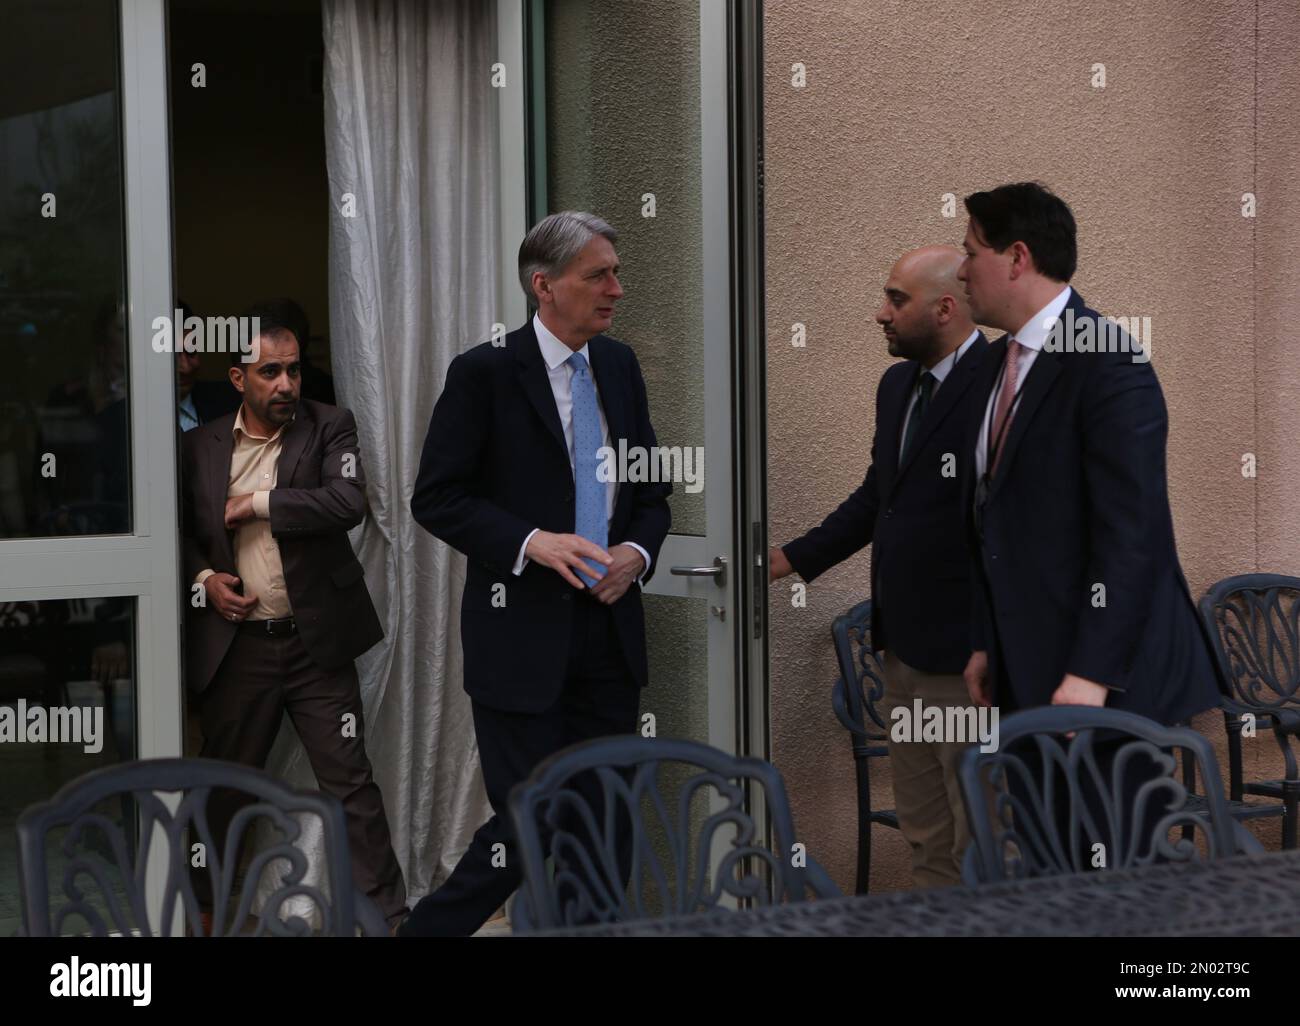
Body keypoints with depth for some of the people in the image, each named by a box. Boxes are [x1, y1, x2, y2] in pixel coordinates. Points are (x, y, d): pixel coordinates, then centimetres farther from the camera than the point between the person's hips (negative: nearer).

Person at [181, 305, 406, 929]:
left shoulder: (329, 427, -1)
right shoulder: (203, 444, 6)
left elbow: (349, 501, -17)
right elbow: (184, 528, 15)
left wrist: (254, 502, -13)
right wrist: (203, 577, -5)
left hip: (315, 639, -2)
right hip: (235, 642, 2)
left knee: (350, 781, -1)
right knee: (224, 782, 13)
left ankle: (387, 912, 6)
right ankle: (198, 902, 30)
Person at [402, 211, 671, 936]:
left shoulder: (620, 367, 10)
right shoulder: (486, 372, -8)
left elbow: (651, 489, 16)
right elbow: (436, 499, -8)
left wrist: (638, 551, -4)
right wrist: (531, 542, -21)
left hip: (610, 632, 6)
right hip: (524, 636, -6)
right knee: (530, 828, -5)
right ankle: (428, 929, 15)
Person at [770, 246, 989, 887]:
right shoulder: (897, 384, 12)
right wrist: (791, 559, 16)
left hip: (964, 657, -9)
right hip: (901, 651, 9)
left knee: (983, 843, 2)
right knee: (925, 835, 17)